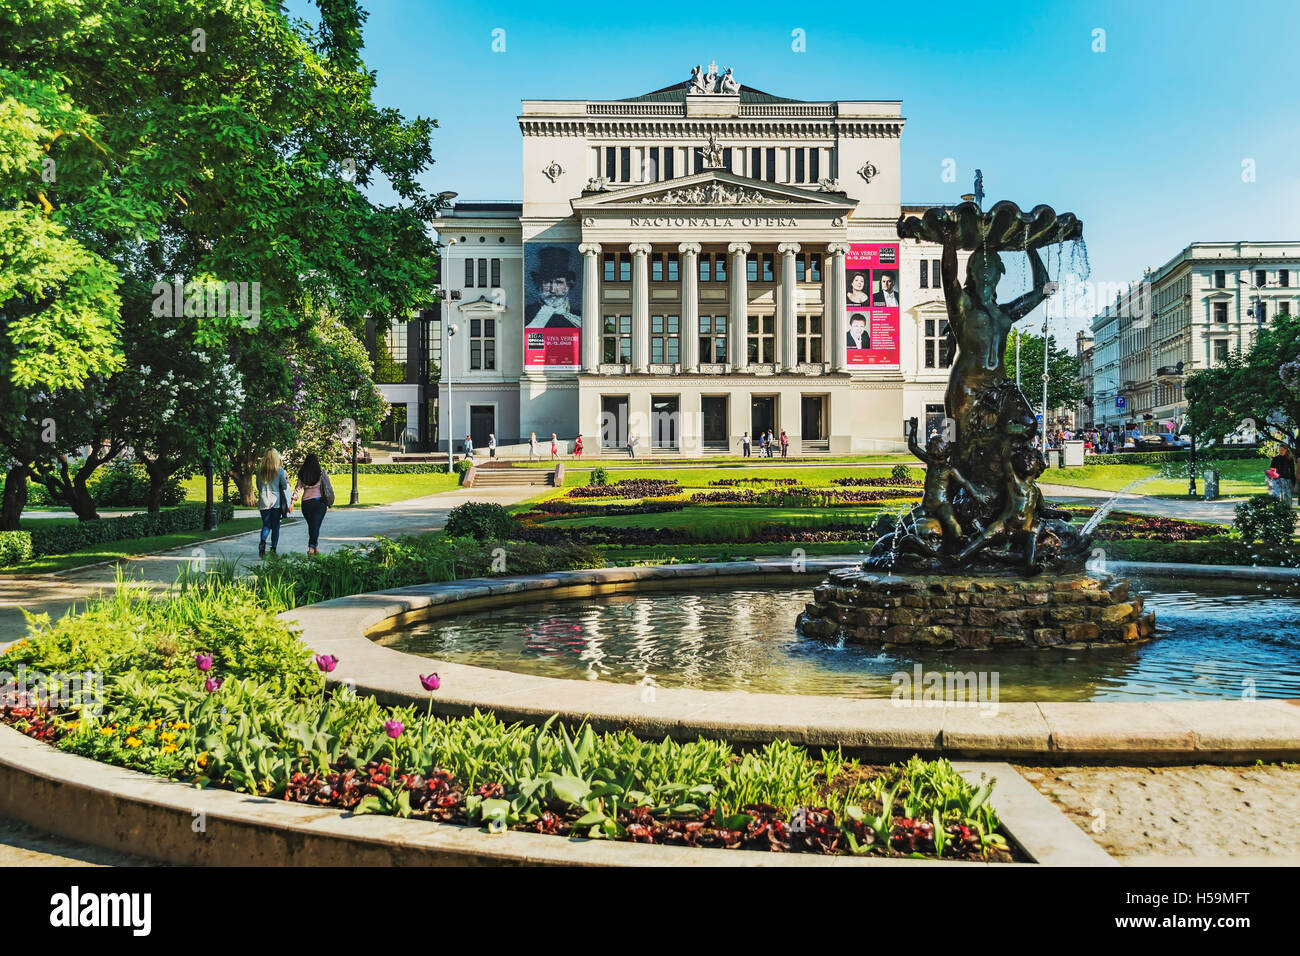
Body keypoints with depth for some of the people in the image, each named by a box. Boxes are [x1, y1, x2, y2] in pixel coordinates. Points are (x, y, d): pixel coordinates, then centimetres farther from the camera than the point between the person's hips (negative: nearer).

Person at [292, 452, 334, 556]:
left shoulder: (301, 474, 1)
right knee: (316, 525, -2)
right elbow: (327, 484, 0)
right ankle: (312, 546, -15)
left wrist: (293, 501, 7)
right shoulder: (321, 472, -5)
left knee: (311, 525, 15)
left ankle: (314, 546, 22)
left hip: (306, 502, 2)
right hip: (319, 501, -2)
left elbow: (298, 488, 3)